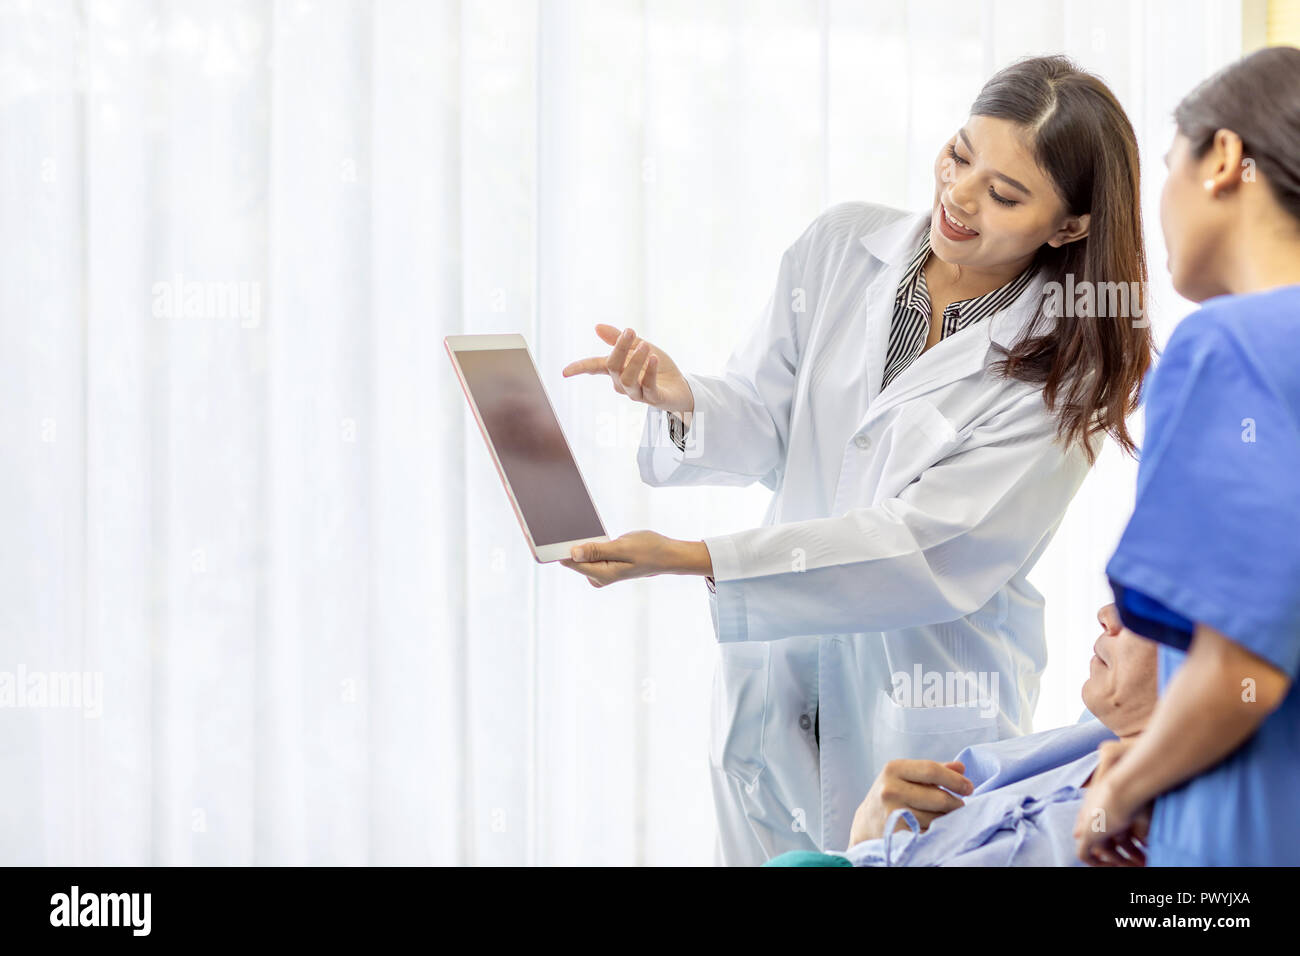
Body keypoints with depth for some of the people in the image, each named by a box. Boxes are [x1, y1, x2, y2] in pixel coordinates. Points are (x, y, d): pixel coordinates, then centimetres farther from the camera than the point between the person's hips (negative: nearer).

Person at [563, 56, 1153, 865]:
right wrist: (683, 400, -22)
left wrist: (689, 559, -28)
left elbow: (927, 548, -22)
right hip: (777, 685, 4)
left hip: (923, 716, -4)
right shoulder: (843, 246, -1)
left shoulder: (1065, 365, -15)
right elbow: (764, 423, 3)